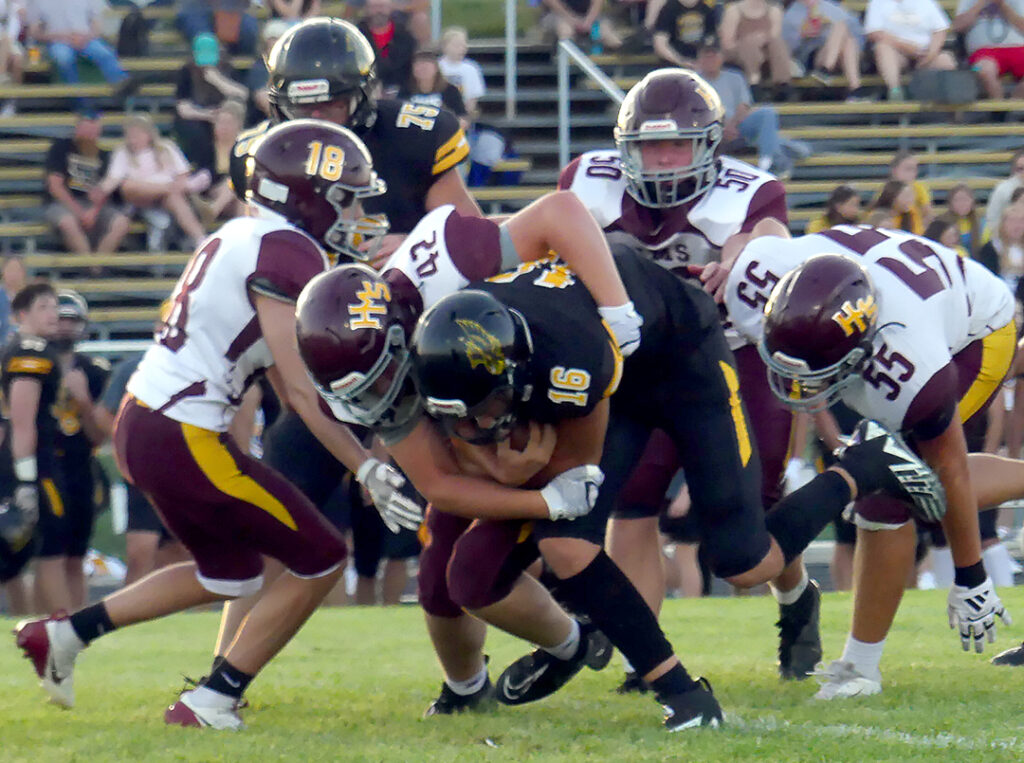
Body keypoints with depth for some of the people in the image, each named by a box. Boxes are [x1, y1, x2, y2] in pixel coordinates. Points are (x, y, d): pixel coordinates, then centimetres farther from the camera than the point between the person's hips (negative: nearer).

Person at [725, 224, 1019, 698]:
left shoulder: (909, 377, -44)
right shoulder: (754, 282, -35)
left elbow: (949, 469, -27)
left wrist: (970, 580, -12)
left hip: (976, 333, -7)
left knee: (885, 494, -15)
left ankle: (860, 666, -2)